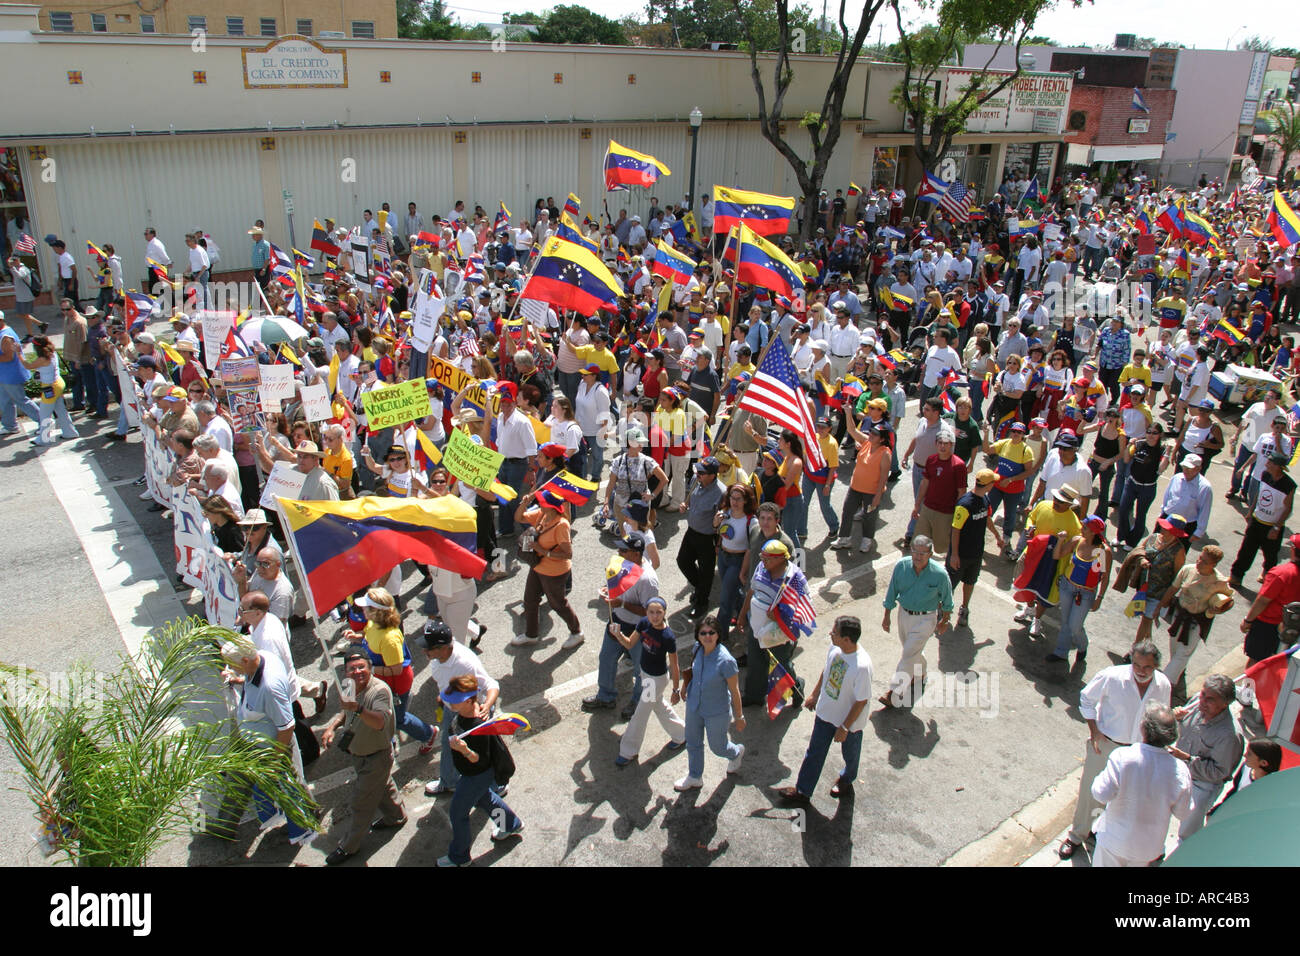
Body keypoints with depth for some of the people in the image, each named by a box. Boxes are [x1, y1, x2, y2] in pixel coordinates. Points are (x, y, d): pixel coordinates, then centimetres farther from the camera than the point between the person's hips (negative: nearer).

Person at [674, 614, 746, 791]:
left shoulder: (726, 661, -33)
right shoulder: (698, 648, -15)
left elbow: (734, 692, -20)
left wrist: (739, 718, -10)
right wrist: (686, 687, 20)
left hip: (716, 713, -5)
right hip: (694, 705, 5)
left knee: (717, 747, 19)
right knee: (693, 743, 22)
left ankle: (737, 752, 53)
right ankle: (695, 778, 47)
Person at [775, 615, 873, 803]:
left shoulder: (862, 666, -37)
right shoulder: (834, 647, -18)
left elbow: (861, 701, -25)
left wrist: (844, 728, -17)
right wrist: (814, 694, 15)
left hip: (849, 719, -5)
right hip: (825, 711, 5)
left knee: (850, 753, 25)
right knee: (815, 752, 18)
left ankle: (846, 779, 55)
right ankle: (802, 790, 35)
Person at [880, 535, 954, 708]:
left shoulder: (939, 574, -23)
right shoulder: (901, 566, -16)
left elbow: (947, 601, -4)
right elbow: (892, 593, -2)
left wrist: (944, 622, 6)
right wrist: (886, 616, 4)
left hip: (925, 619, -4)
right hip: (905, 614, 4)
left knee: (909, 654, -7)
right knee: (914, 649, 24)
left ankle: (895, 694, 0)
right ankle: (920, 675, 51)